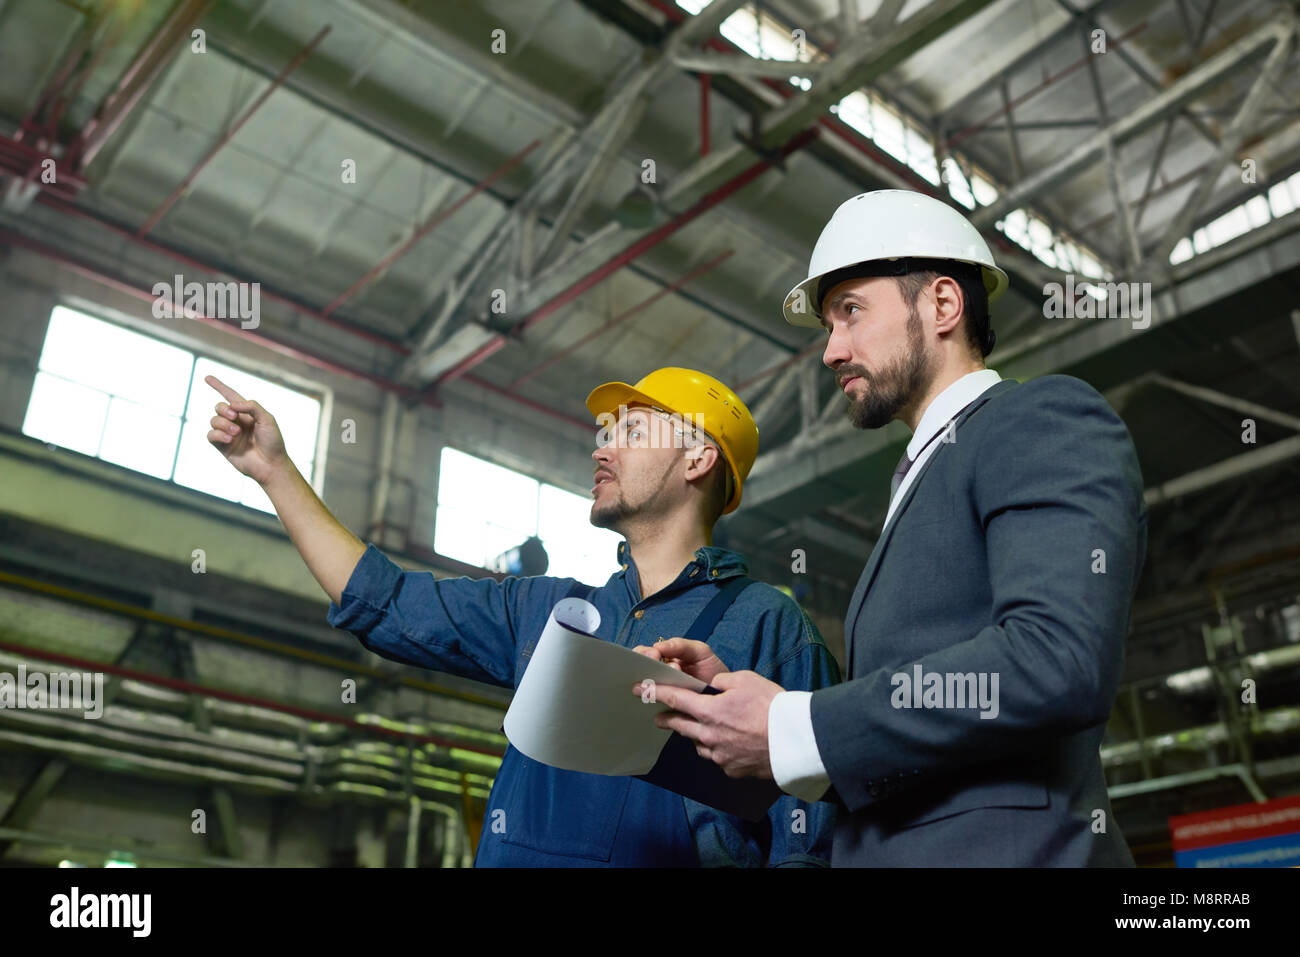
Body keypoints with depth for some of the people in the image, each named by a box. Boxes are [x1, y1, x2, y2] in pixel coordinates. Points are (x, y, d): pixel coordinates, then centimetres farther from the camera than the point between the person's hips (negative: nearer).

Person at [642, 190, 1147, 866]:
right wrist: (733, 697, 2)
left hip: (999, 848, -7)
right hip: (886, 851, 8)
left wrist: (794, 731, -17)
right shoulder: (923, 485, 21)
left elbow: (1059, 660, -22)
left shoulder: (1047, 419, -5)